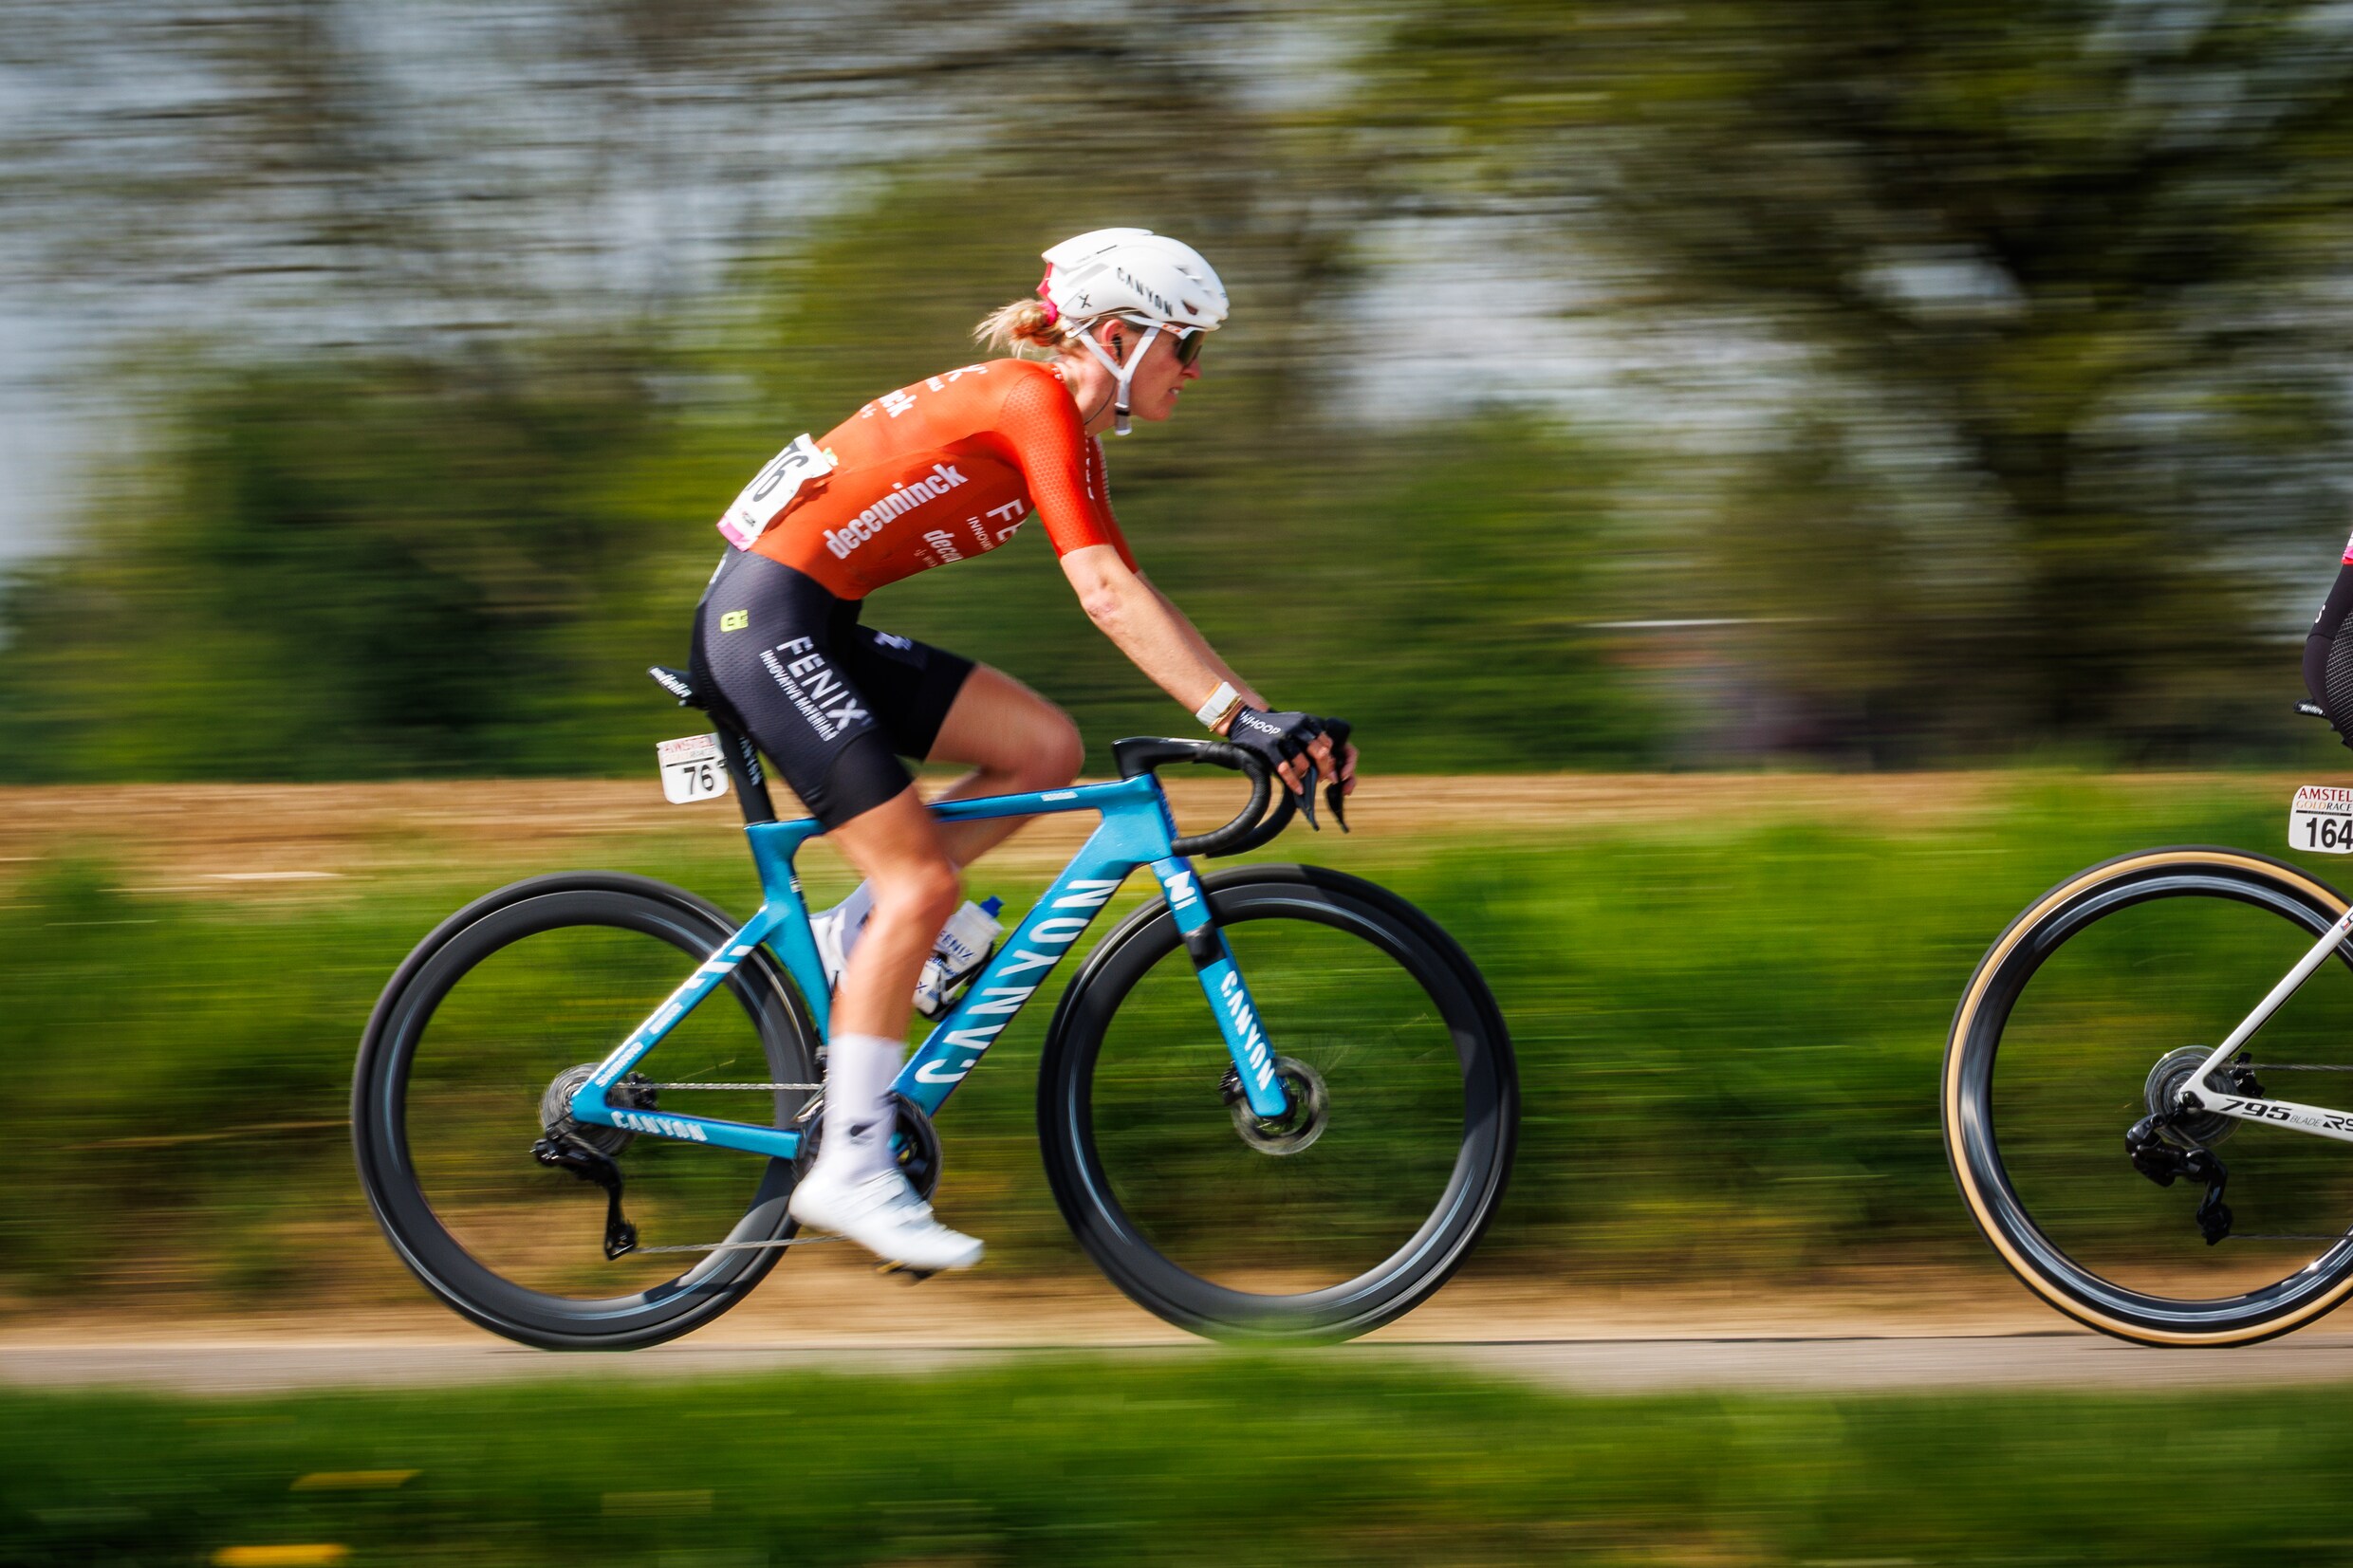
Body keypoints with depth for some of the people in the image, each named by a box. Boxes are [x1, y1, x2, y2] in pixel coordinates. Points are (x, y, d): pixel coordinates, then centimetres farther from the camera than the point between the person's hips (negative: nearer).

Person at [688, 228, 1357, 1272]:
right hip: (767, 614, -9)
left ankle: (851, 938, 9)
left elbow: (1133, 596, 15)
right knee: (922, 883, -12)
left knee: (1046, 748, 3)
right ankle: (849, 1169, -10)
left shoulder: (1062, 424, 14)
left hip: (819, 628, 9)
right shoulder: (1037, 402, -15)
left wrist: (1273, 719, 9)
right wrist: (1238, 715, -30)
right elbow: (1105, 595, -25)